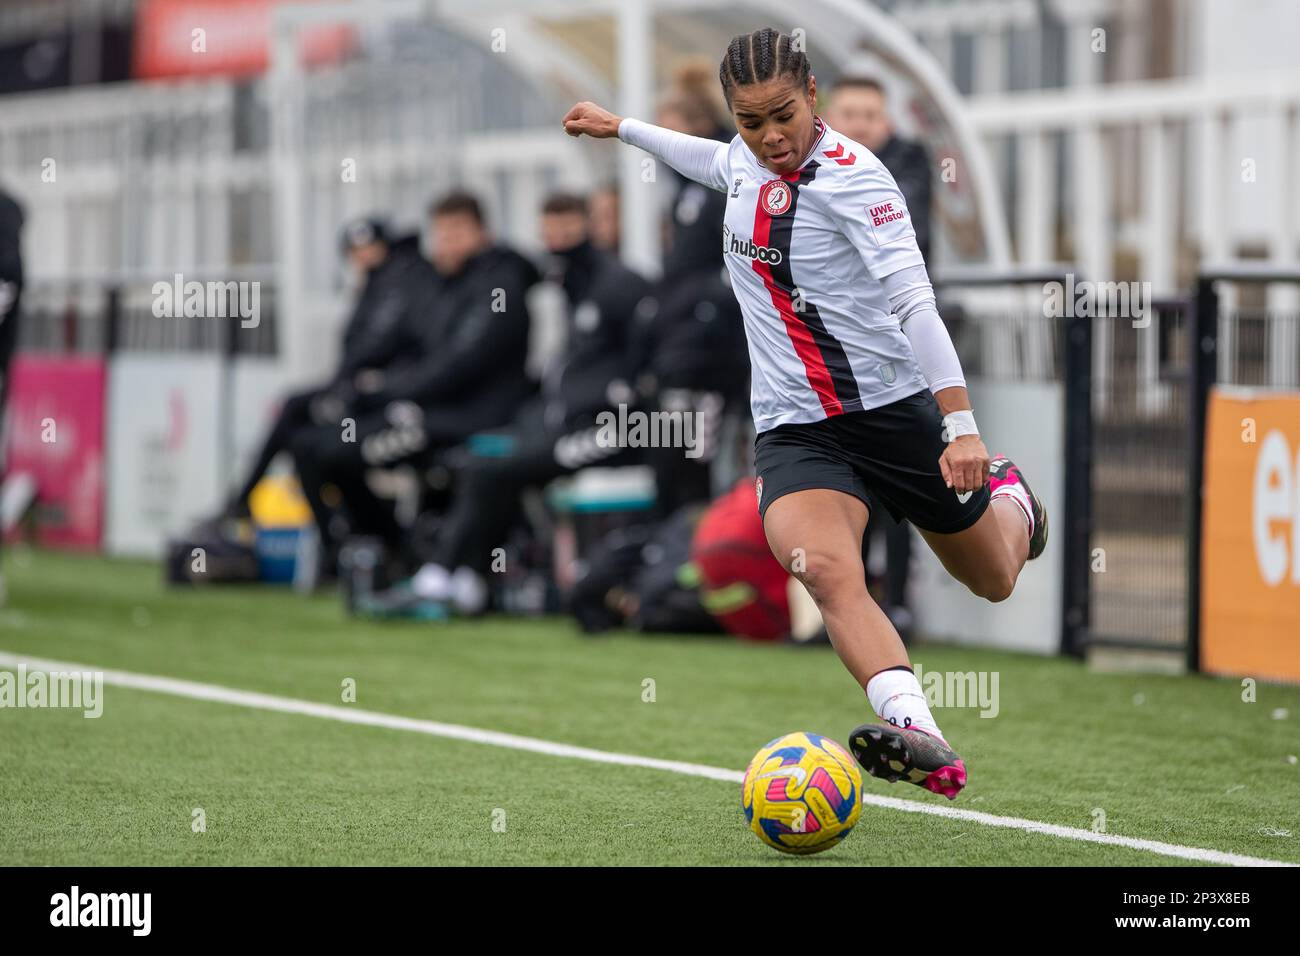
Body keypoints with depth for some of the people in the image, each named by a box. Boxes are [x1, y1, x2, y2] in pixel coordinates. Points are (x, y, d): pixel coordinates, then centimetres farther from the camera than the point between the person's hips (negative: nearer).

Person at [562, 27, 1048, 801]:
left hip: (896, 409, -4)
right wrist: (620, 127, 42)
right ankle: (918, 737, -47)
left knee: (994, 581, 16)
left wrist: (962, 425, -33)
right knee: (824, 568, -30)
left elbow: (914, 301, -25)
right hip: (795, 431, 4)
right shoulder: (747, 158, 3)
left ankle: (1009, 498, 54)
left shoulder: (852, 177, -17)